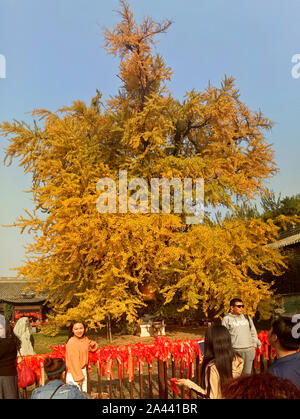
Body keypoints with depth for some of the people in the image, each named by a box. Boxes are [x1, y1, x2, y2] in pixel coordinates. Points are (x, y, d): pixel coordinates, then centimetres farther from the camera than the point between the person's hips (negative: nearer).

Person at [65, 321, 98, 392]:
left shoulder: (85, 339, 4)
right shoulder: (71, 342, -17)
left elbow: (92, 349, 23)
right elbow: (73, 360, -17)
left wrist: (93, 345, -1)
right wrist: (78, 377, -16)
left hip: (83, 371, 7)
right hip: (74, 374, -7)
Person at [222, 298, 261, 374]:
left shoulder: (247, 318, 15)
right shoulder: (227, 319, 1)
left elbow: (253, 332, 20)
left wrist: (254, 344, 13)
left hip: (249, 350, 4)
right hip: (235, 350, -4)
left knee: (247, 373, 8)